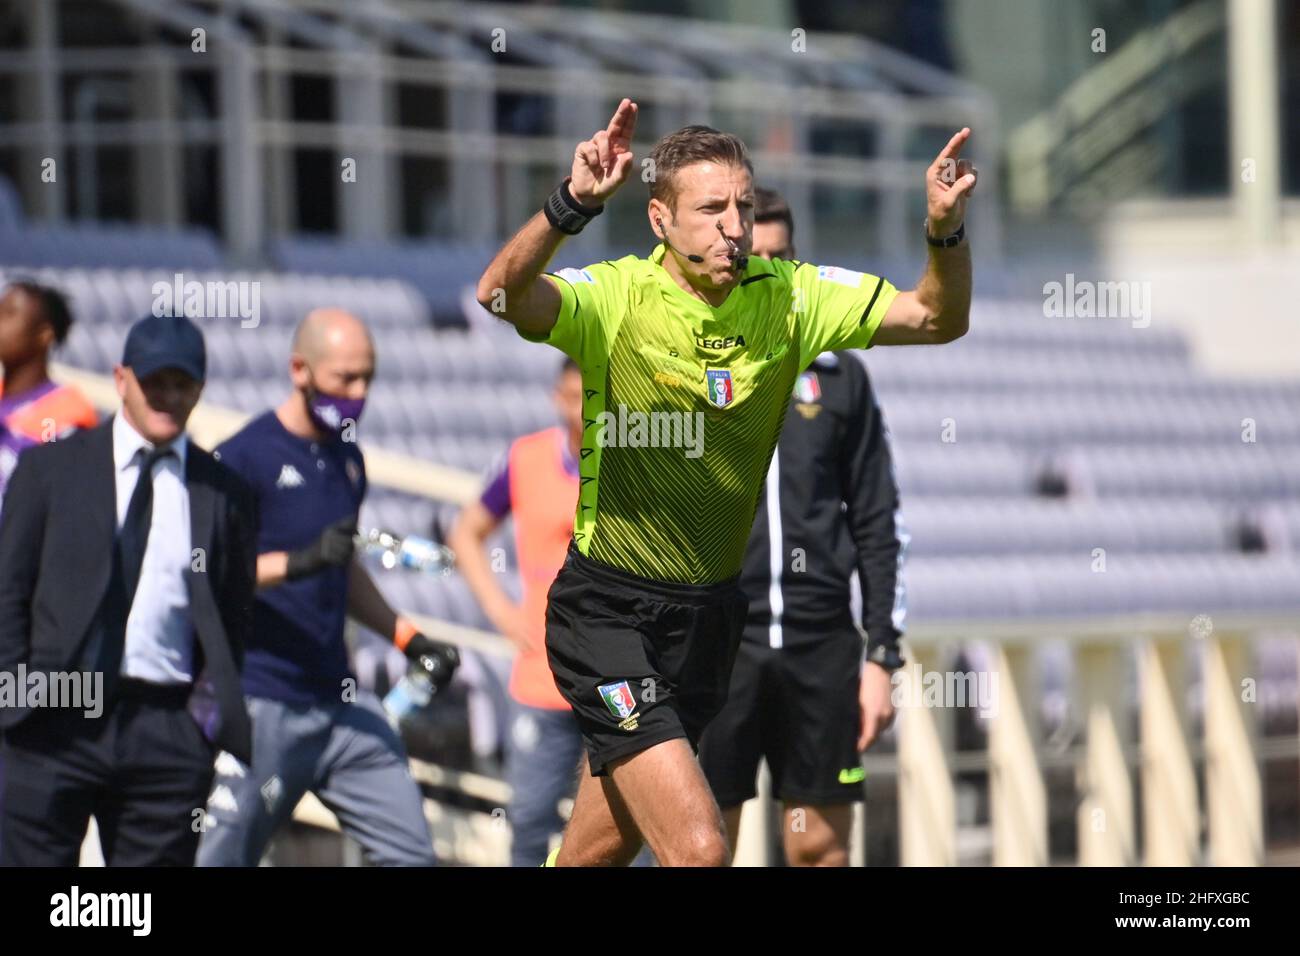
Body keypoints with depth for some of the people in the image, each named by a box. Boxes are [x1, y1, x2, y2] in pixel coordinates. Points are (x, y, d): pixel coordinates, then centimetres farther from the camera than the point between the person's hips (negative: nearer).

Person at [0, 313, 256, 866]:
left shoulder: (222, 493, 8)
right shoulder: (51, 468, 7)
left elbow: (236, 613, 12)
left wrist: (215, 698, -4)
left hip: (169, 731, 1)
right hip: (57, 719, -1)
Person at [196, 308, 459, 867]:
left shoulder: (346, 458, 16)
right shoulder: (245, 457, -8)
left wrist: (405, 636, 20)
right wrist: (298, 562, -28)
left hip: (339, 699, 7)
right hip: (261, 704, -7)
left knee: (409, 851, 1)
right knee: (220, 858, -5)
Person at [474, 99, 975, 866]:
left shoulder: (787, 297, -2)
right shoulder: (617, 299, -15)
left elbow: (938, 318, -4)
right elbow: (503, 294, -34)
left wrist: (946, 229, -24)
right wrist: (576, 202, -50)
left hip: (711, 615, 5)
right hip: (611, 610, -5)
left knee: (604, 848, 17)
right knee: (699, 849, -19)